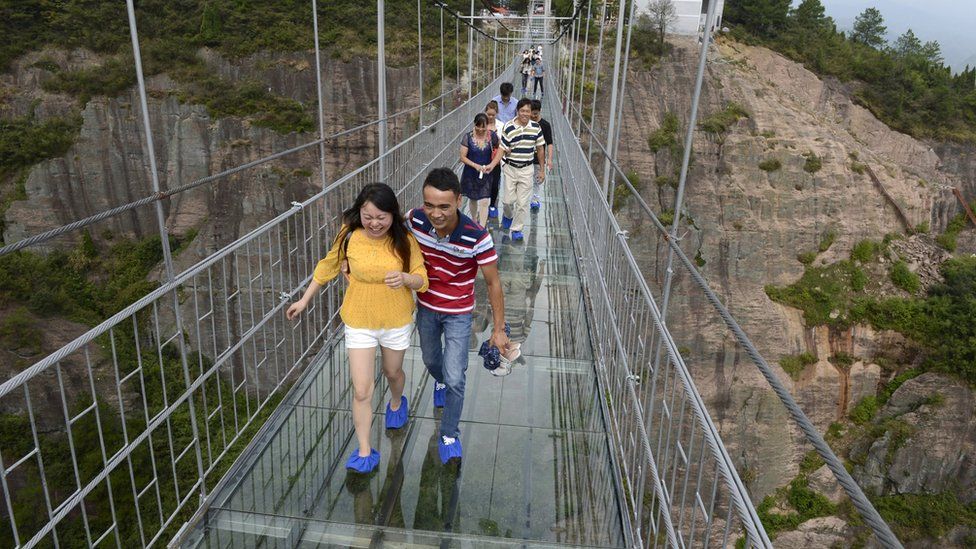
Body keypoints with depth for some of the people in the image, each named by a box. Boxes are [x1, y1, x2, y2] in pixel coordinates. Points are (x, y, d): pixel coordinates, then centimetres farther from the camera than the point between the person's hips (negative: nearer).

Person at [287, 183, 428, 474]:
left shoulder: (404, 240, -16)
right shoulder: (350, 237, -14)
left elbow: (422, 280, -11)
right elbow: (328, 267, 2)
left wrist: (405, 278, -34)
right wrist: (305, 300, 9)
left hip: (397, 321, 0)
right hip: (359, 323, 0)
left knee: (393, 372, 25)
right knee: (361, 390, -1)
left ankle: (396, 403, 60)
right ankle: (365, 452, 16)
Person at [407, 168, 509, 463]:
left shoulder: (477, 237, -32)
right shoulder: (414, 220, -23)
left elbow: (493, 283, -19)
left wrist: (499, 329, -13)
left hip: (458, 314, -4)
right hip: (425, 307, 4)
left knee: (454, 379, -5)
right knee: (431, 360, 27)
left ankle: (449, 436, 21)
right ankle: (440, 382, 64)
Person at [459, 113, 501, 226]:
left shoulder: (492, 136, -9)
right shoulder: (468, 137, -12)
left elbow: (500, 151, 1)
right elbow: (463, 157, -10)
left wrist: (492, 165, -14)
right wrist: (476, 166, -23)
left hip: (486, 174, 0)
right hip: (471, 174, 1)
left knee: (484, 202, -6)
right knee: (473, 199, 18)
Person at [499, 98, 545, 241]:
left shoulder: (536, 127, -2)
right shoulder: (509, 128, -10)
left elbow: (539, 149, 6)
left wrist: (542, 170, 7)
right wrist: (506, 151, -24)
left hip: (526, 170, 1)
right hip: (510, 168, -1)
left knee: (523, 202, 3)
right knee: (509, 200, 4)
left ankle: (516, 229, 19)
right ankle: (508, 215, 39)